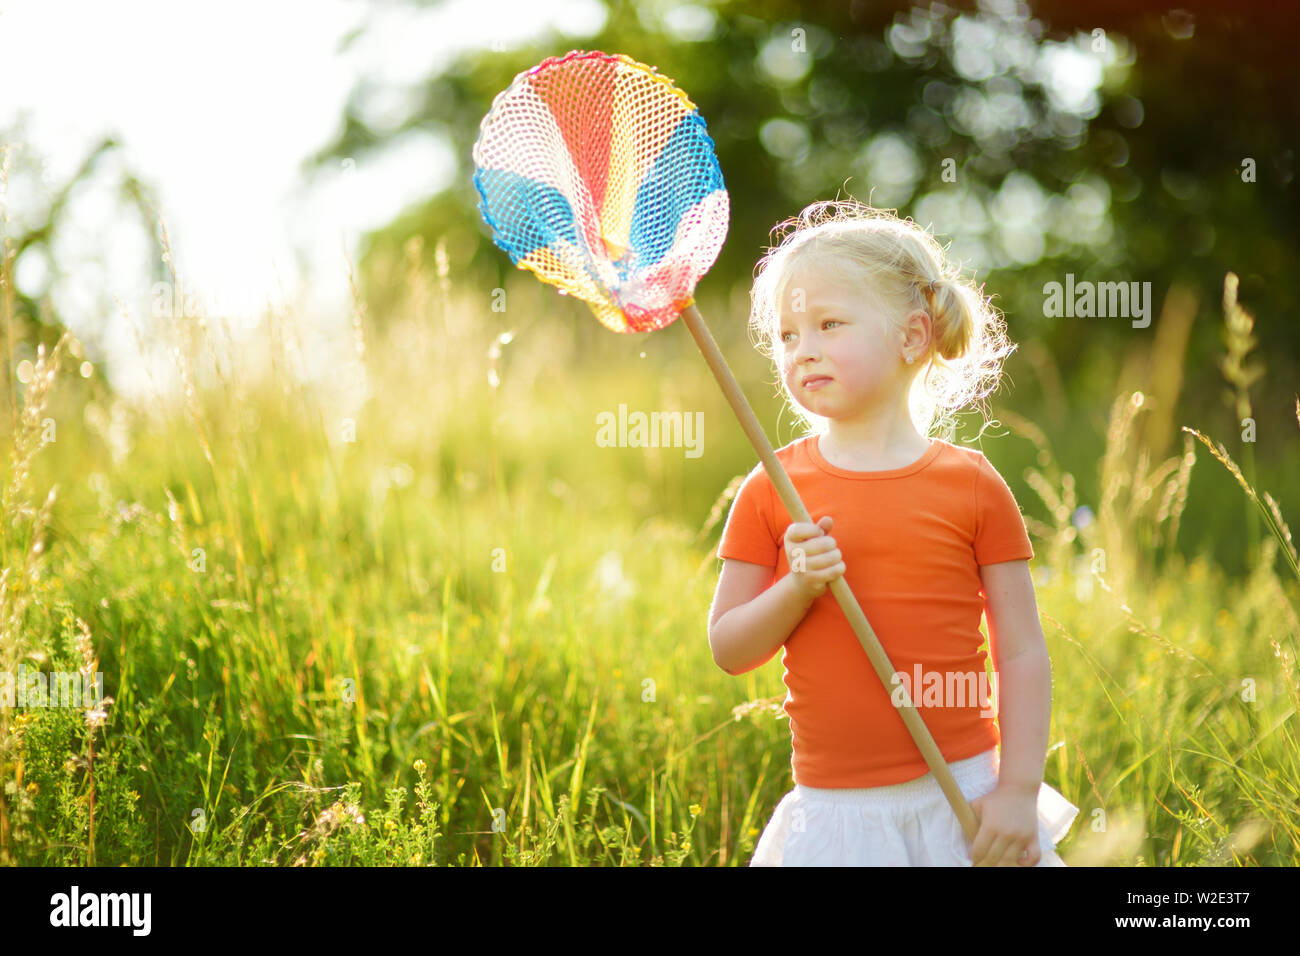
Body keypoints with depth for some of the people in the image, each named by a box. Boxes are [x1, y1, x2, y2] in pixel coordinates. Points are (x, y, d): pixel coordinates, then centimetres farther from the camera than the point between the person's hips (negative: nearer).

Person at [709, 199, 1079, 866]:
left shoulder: (972, 486, -2)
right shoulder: (772, 491, 1)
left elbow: (1023, 653, -1)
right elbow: (727, 649, 2)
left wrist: (1019, 792, -7)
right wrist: (796, 589, -16)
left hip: (963, 797, -1)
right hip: (833, 808, 1)